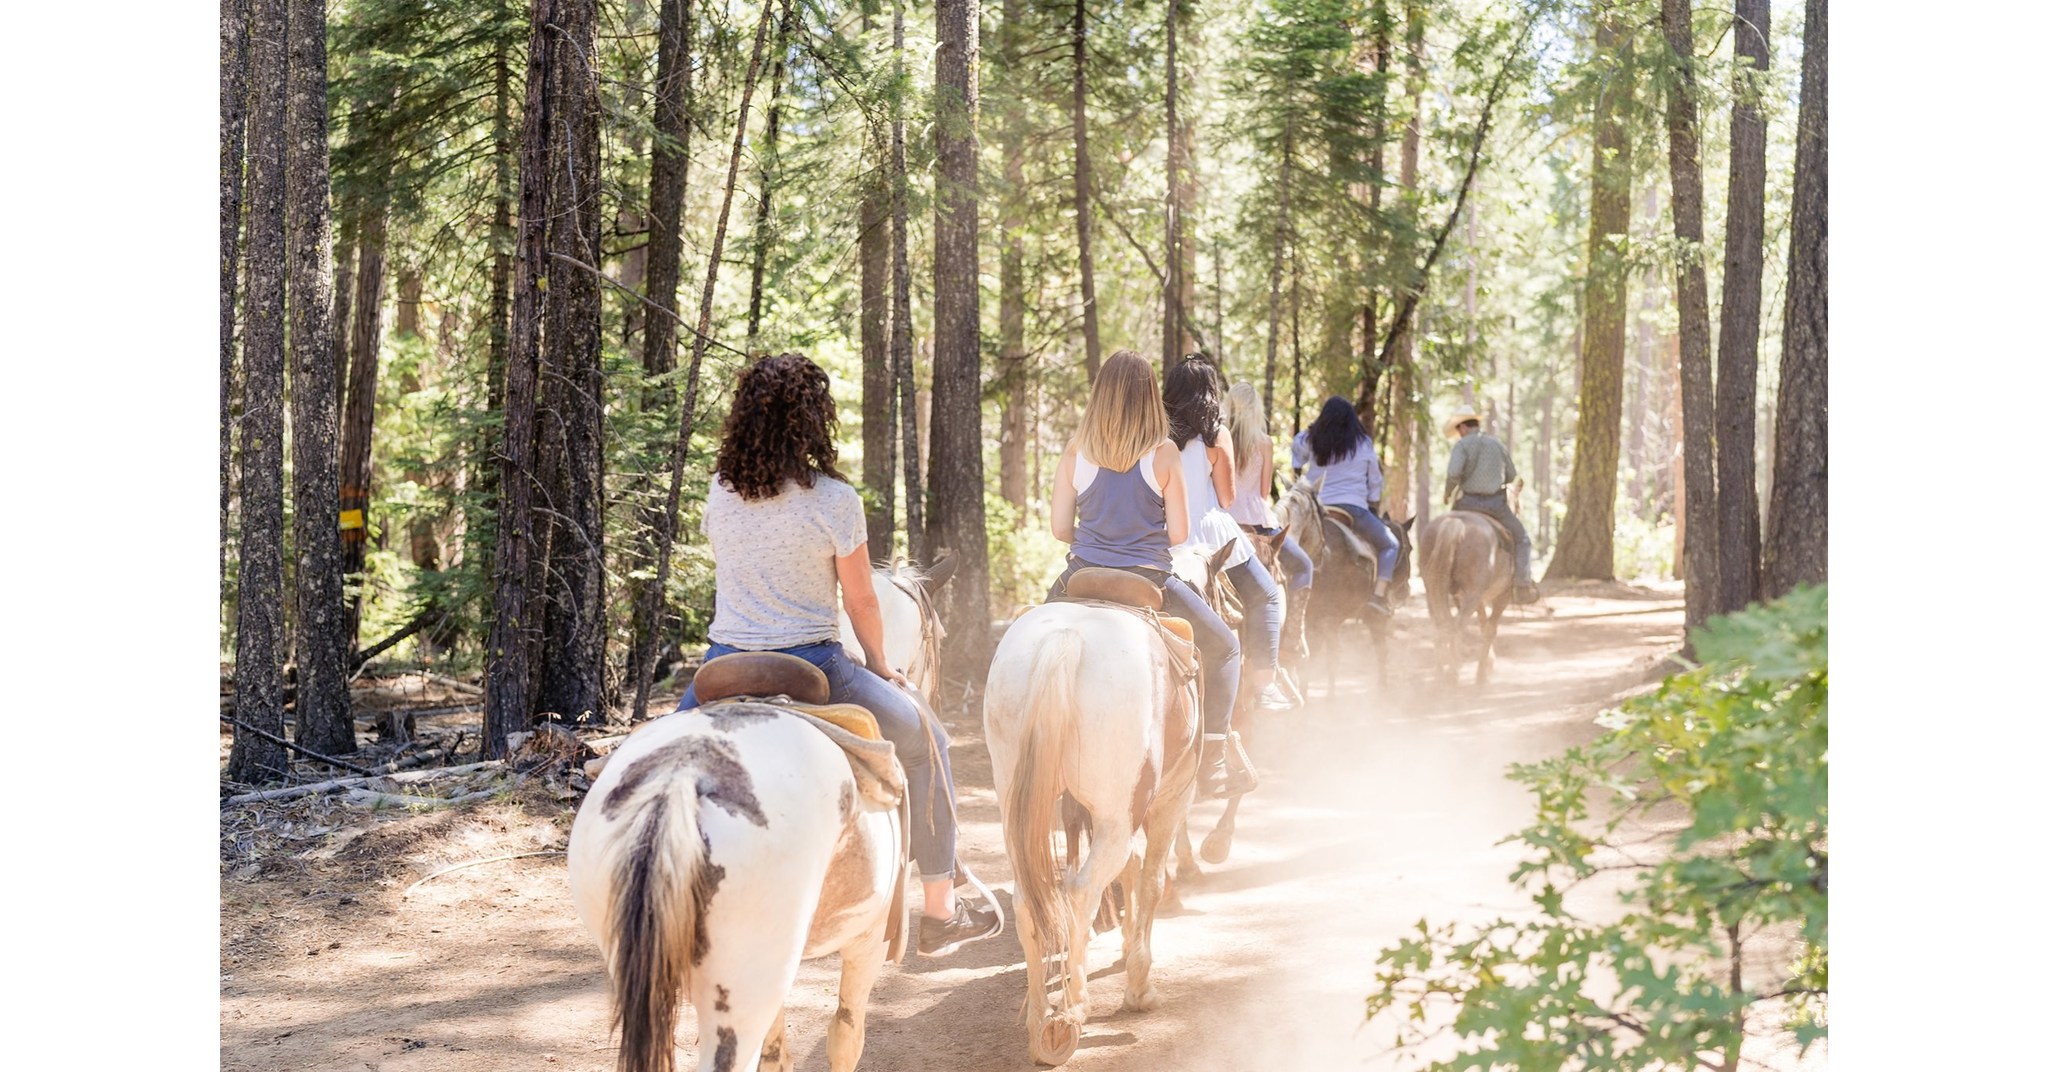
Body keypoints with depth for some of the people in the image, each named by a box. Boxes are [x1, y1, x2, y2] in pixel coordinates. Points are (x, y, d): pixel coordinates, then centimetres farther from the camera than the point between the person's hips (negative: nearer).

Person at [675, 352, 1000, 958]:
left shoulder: (719, 493, 1)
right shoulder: (834, 500, -11)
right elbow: (861, 601, -2)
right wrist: (881, 666, 16)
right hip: (812, 669, -3)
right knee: (924, 744, 18)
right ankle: (942, 913, 22)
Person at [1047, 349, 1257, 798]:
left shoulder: (1076, 452, -2)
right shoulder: (1164, 454, -8)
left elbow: (1060, 528, 2)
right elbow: (1179, 533, -7)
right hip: (1148, 581, -2)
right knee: (1223, 647, 18)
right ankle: (1215, 753, 9)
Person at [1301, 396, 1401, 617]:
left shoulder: (1315, 445, 9)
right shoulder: (1363, 445, 3)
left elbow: (1310, 481, 12)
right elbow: (1375, 483, 9)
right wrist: (1375, 510, 22)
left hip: (1321, 508, 3)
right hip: (1354, 507, -3)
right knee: (1390, 544, 9)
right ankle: (1378, 595, -9)